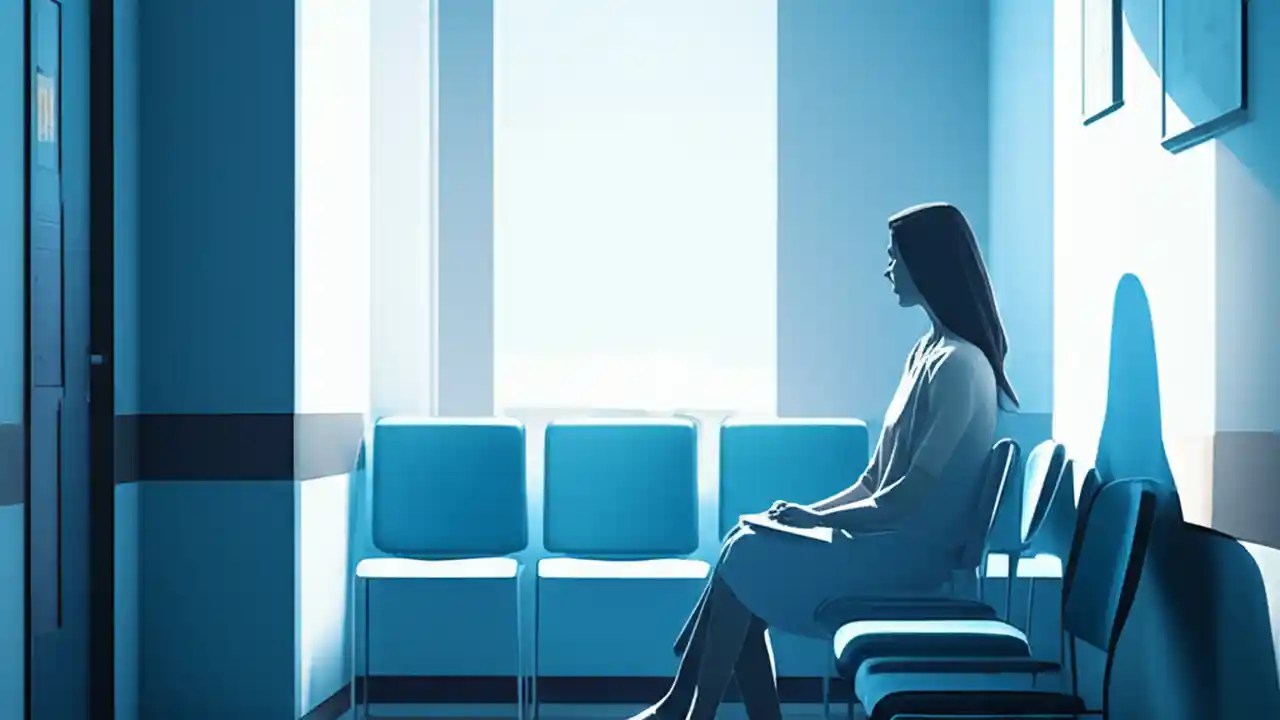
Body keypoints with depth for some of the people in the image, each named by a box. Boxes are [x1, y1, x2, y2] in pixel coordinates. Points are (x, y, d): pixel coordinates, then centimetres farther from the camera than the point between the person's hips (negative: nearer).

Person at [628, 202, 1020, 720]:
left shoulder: (959, 365, -16)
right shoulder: (927, 352, 14)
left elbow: (914, 495, -21)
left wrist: (817, 519, -12)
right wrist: (809, 512, 4)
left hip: (913, 553, -9)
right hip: (889, 537, 9)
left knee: (747, 556, -14)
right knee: (745, 546, -4)